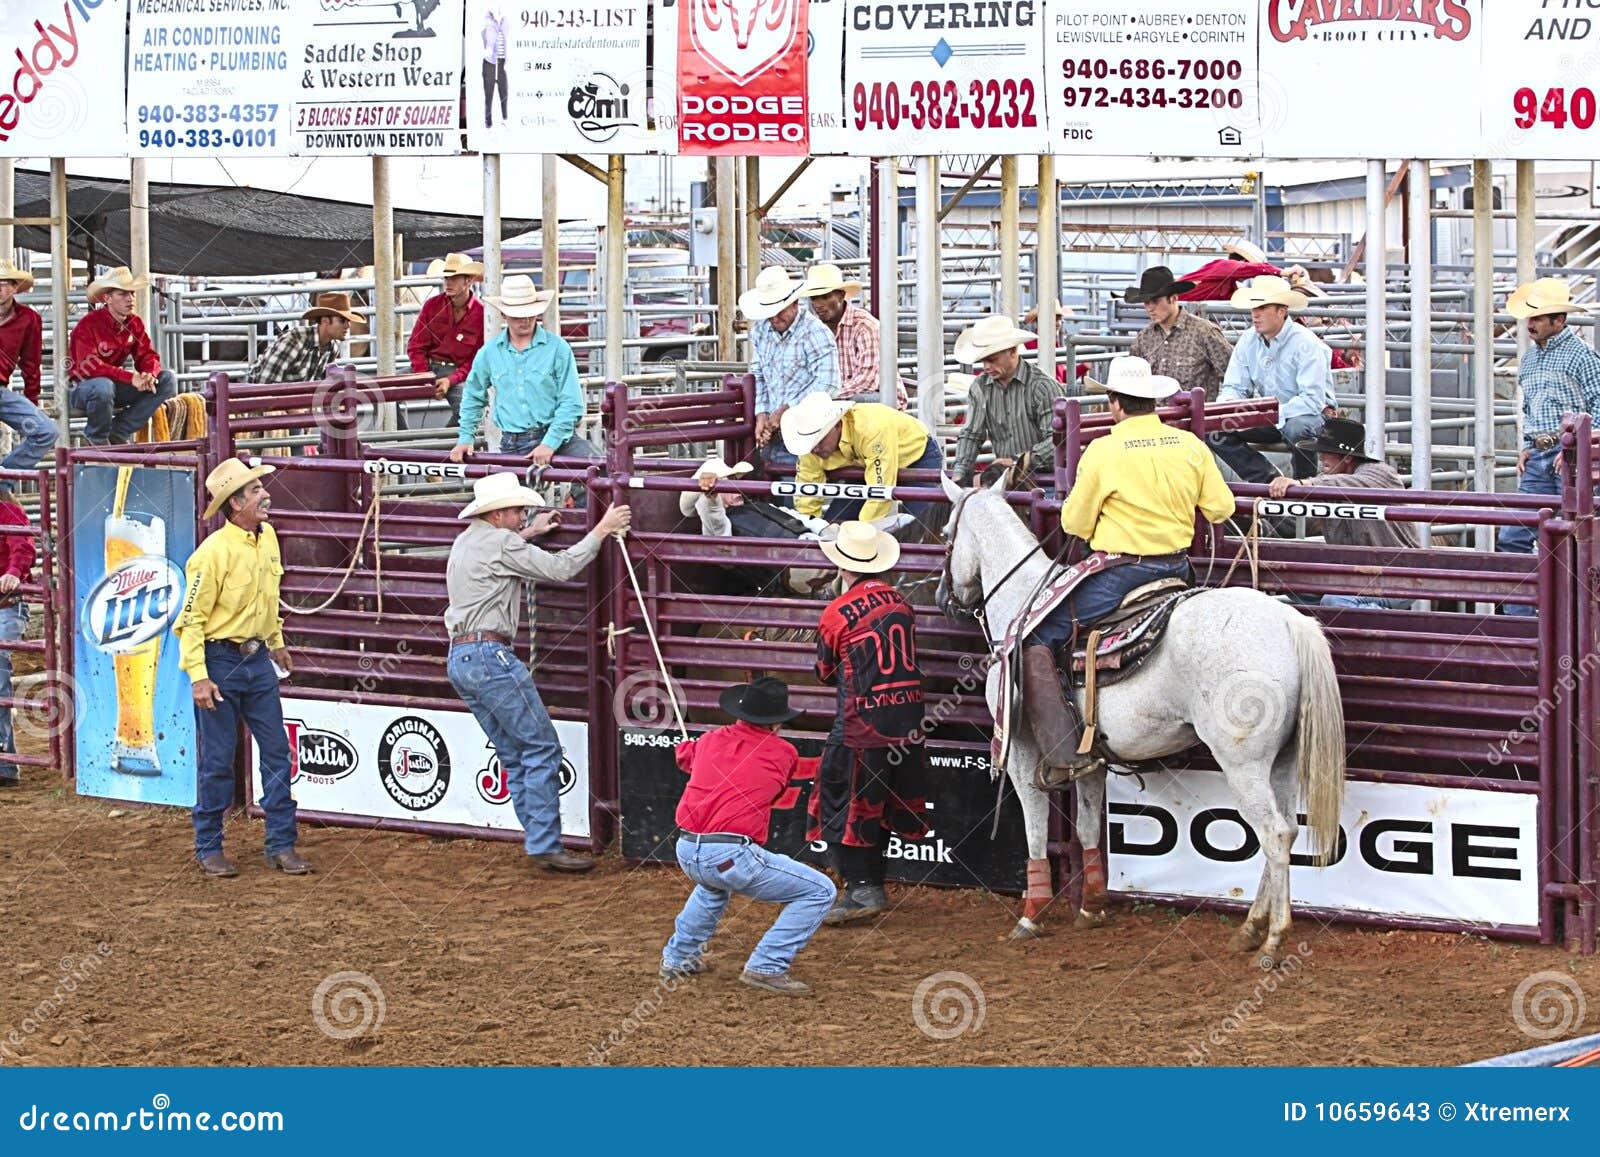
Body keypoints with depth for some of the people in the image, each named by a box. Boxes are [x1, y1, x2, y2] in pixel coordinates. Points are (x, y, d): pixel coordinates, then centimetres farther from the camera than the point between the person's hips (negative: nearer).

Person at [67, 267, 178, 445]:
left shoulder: (135, 323, 2)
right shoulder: (88, 324, -19)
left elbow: (147, 356, 2)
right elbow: (89, 366, -29)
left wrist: (149, 375, -24)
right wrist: (130, 378, -35)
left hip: (117, 385, 7)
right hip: (81, 388, -7)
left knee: (167, 380, -7)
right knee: (103, 386, -42)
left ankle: (118, 433, -10)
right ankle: (97, 439, -12)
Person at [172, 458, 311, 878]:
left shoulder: (268, 537, 4)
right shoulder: (215, 552, -19)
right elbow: (191, 618, -17)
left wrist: (277, 642, 28)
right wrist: (198, 677, -22)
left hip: (258, 658, 7)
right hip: (220, 661, -7)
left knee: (276, 751, 5)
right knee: (217, 760, 1)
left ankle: (282, 845, 11)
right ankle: (209, 848, 14)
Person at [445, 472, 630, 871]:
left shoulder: (466, 541, 18)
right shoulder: (500, 543, -10)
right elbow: (560, 568, -14)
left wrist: (529, 533, 38)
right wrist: (601, 530, -6)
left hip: (459, 660, 10)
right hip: (490, 656, -10)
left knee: (514, 755, 12)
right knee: (542, 748, -7)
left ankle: (538, 839, 11)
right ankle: (544, 846, -11)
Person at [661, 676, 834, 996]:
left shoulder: (712, 740, 16)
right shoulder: (784, 753, 4)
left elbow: (684, 756, 40)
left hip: (686, 852, 7)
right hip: (729, 857, -7)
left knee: (715, 883, 42)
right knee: (820, 892, 2)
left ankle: (678, 958, 40)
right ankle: (767, 967, -5)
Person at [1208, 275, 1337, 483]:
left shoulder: (1305, 343, -20)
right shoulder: (1248, 342, -1)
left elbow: (1313, 400, -28)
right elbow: (1234, 387, 2)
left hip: (1312, 414, -6)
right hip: (1267, 416, 6)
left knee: (1297, 427, -40)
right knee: (1217, 432, -14)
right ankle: (1267, 481, -12)